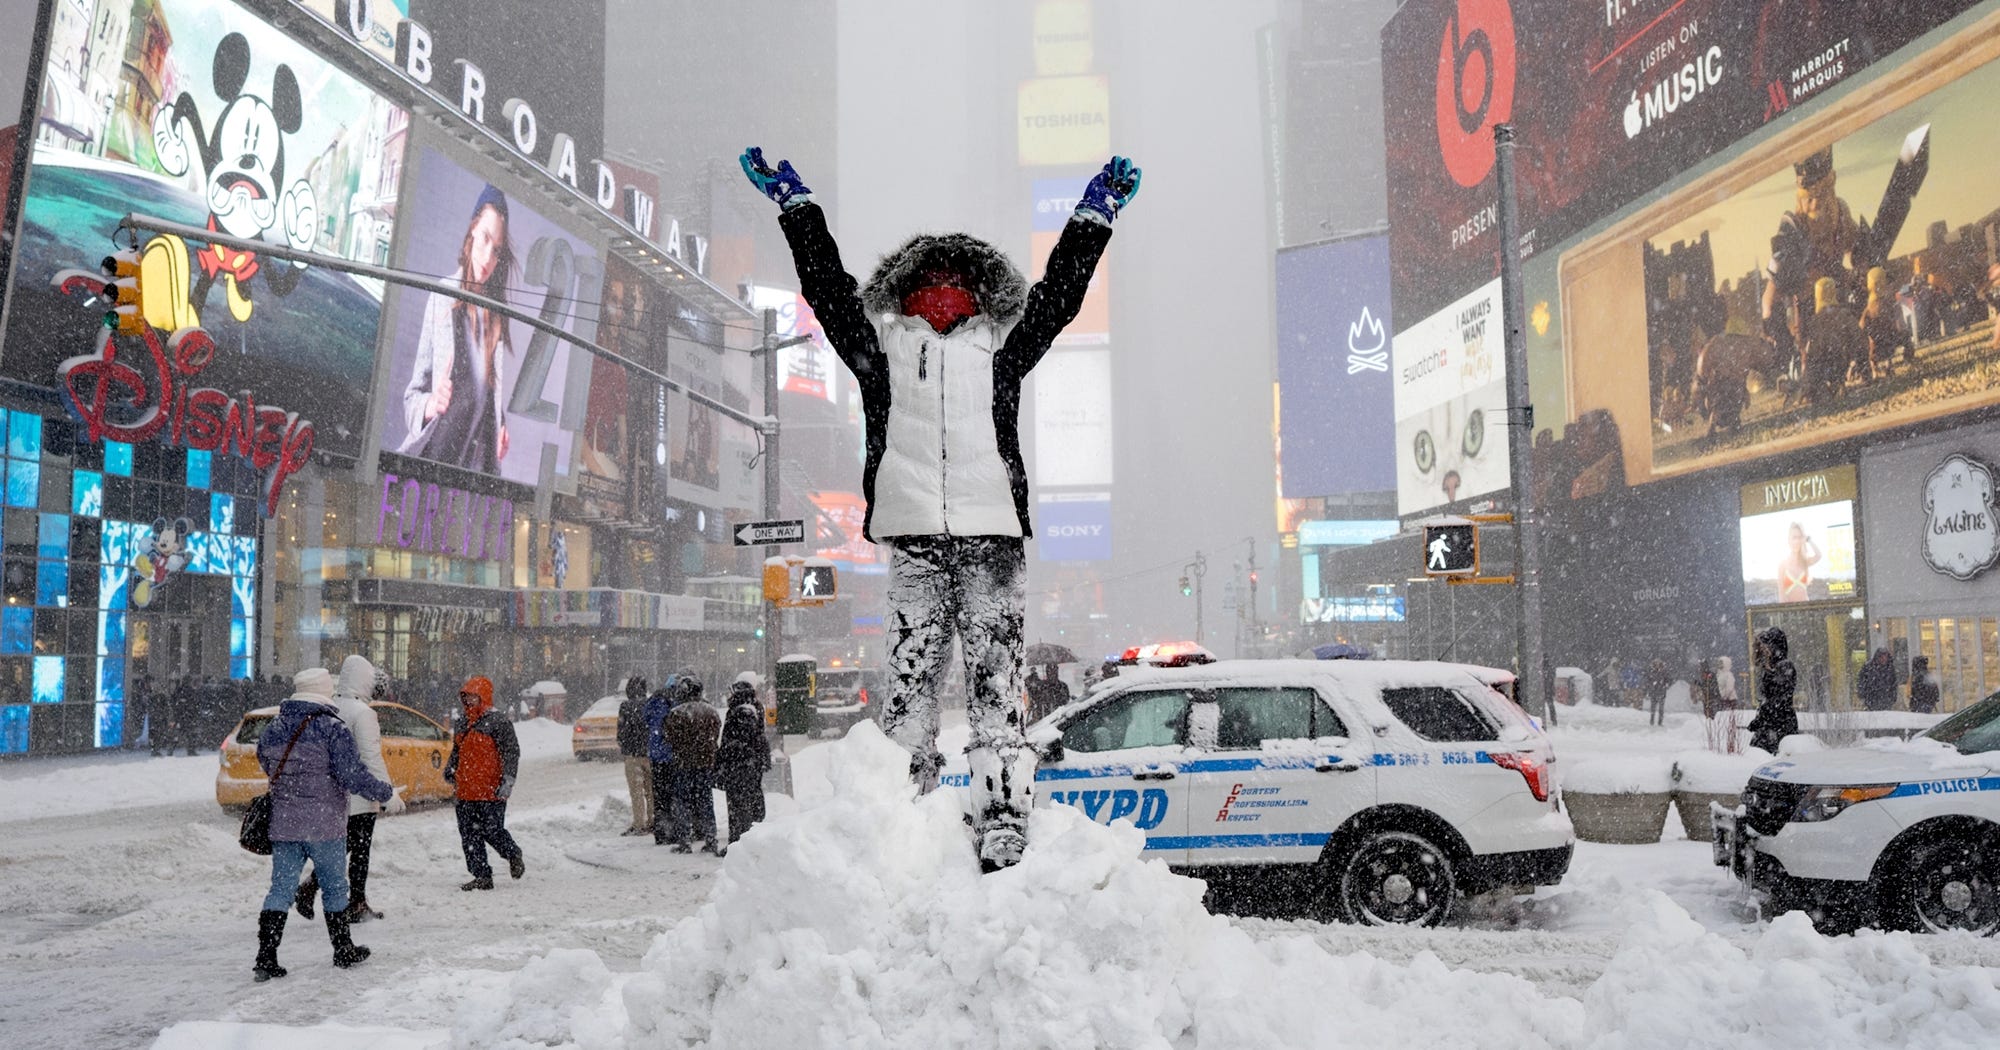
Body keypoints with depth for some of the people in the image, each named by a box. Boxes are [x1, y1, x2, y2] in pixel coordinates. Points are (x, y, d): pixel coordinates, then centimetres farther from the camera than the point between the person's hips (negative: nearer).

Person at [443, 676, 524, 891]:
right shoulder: (462, 724, 16)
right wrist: (450, 772, 24)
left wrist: (508, 781, -18)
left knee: (492, 832, -5)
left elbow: (511, 753, -12)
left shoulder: (497, 722, -8)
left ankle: (514, 855, 23)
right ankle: (482, 876, 12)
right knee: (469, 835, 5)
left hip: (490, 792, -7)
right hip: (466, 792, 8)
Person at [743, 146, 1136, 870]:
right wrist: (793, 203, 25)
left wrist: (1095, 214, 28)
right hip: (914, 537, 0)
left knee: (997, 688, -3)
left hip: (993, 535, 1)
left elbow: (1058, 294, 24)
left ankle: (1003, 837, -5)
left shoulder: (1000, 347, 19)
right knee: (910, 683, -3)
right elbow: (827, 285, 21)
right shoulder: (882, 344, 18)